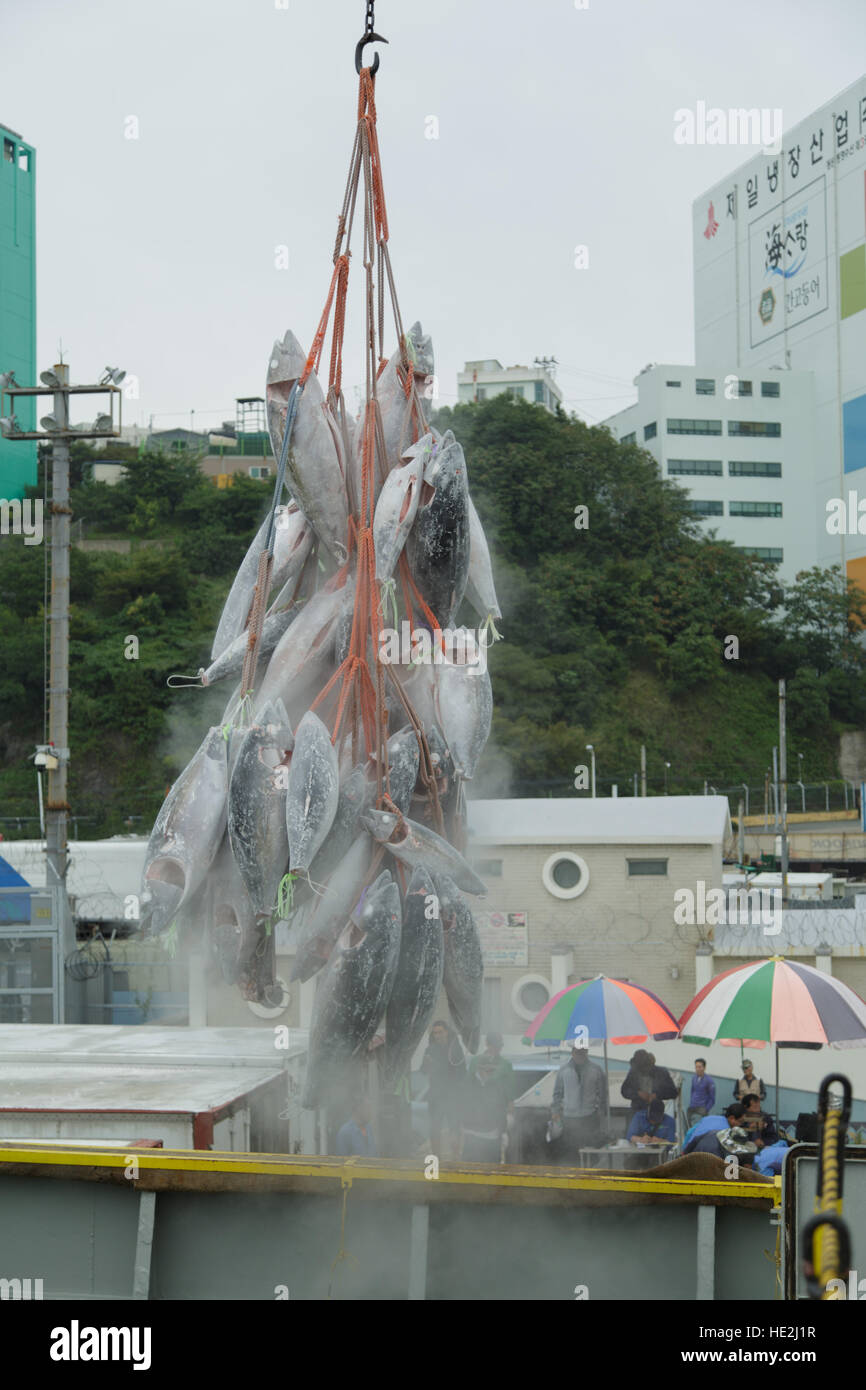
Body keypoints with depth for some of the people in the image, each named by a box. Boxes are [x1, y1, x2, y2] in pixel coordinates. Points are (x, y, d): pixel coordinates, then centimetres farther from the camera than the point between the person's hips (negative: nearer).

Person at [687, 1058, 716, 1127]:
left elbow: (712, 1099, -4)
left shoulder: (709, 1081, -7)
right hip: (692, 1109, 5)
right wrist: (690, 1106, 13)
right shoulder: (694, 1078, 10)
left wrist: (705, 1111, -11)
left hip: (702, 1110, -5)